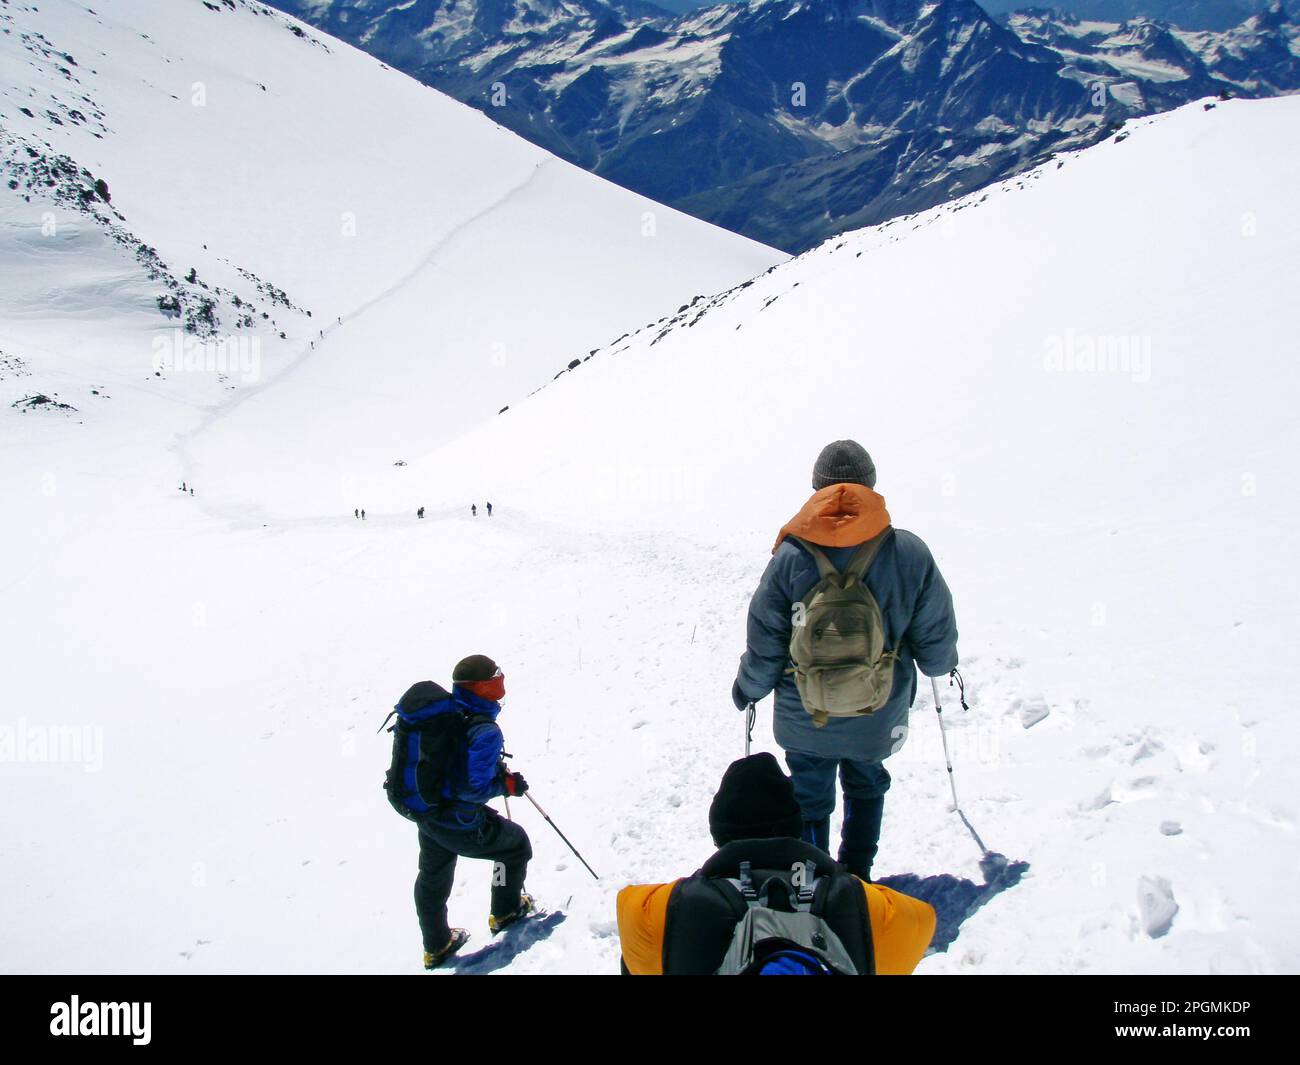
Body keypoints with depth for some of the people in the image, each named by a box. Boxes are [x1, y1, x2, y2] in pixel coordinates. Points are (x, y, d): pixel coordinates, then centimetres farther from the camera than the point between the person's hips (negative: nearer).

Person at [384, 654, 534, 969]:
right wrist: (508, 784, -12)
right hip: (458, 824, -7)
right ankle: (505, 913, 35)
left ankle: (436, 946, 48)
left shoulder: (444, 711, -5)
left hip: (420, 811, 8)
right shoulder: (484, 731, -28)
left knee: (433, 877, 28)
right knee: (516, 844, 19)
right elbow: (474, 789, -30)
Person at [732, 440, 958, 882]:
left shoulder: (791, 557, -18)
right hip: (878, 721, 1)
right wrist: (942, 663, 17)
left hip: (805, 718, -1)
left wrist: (747, 687, 7)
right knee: (867, 786, 29)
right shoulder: (910, 553, -16)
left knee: (810, 799, 21)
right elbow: (935, 636, -6)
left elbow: (765, 645, -12)